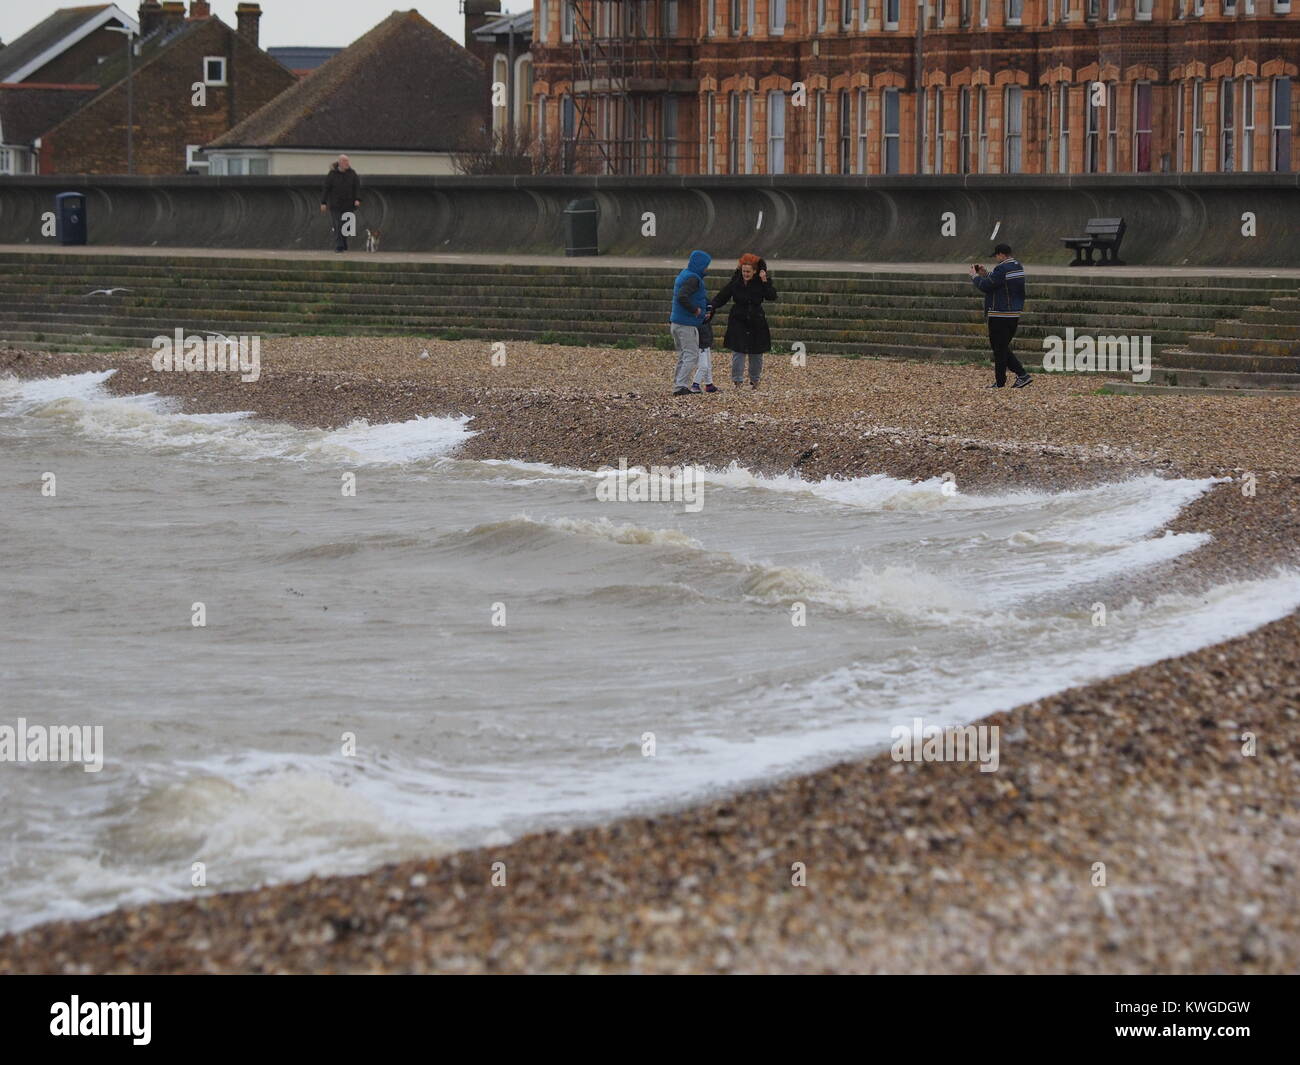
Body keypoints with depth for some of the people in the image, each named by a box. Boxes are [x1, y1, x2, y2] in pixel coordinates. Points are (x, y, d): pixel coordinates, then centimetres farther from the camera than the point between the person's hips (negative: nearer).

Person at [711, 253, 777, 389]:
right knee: (738, 352, -8)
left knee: (756, 353, 9)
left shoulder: (761, 282, -6)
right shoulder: (735, 282, -5)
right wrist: (712, 306, -17)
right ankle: (738, 380, -2)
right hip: (738, 321, -1)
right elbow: (723, 296, -2)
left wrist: (765, 282, -25)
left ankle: (754, 380, 24)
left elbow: (772, 296, -16)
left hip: (756, 322, 1)